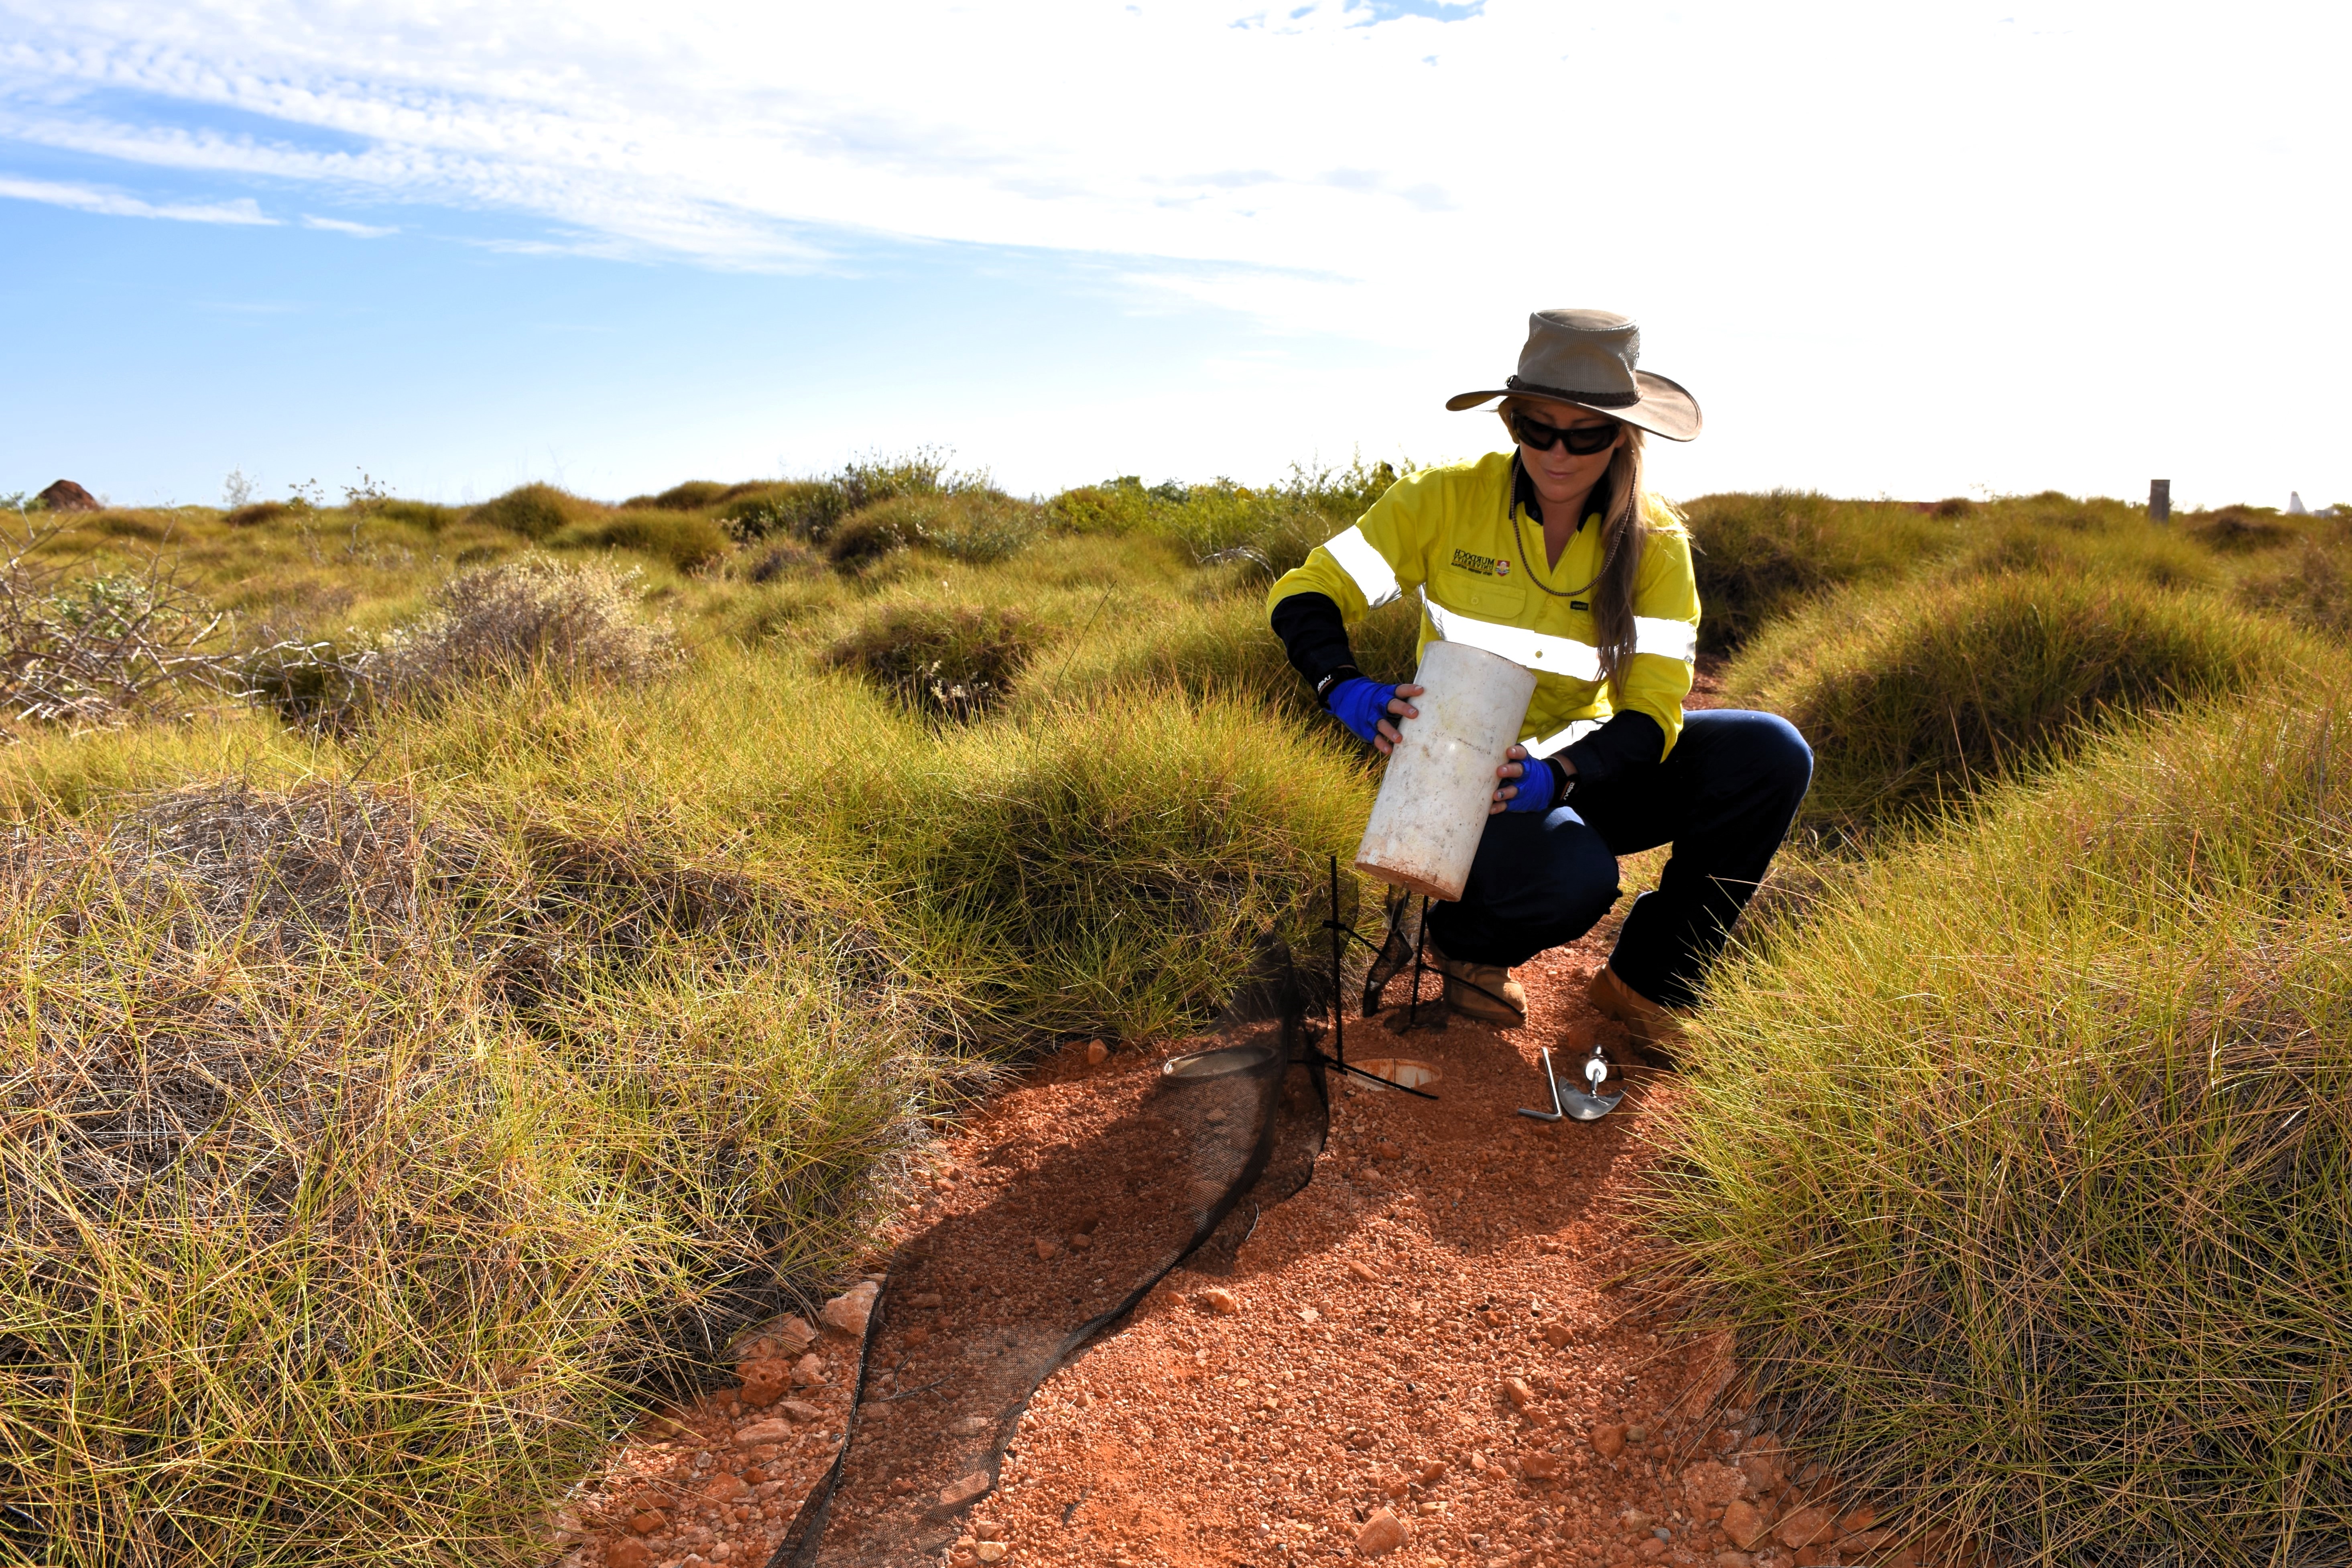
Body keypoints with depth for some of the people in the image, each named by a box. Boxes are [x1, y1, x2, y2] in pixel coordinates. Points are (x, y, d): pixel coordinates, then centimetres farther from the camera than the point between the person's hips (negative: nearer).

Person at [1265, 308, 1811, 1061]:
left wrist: (1558, 776, -33)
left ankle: (1645, 982, -1)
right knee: (1574, 876, -35)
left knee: (1772, 754, -19)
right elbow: (1303, 597, -13)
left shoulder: (1653, 541, -7)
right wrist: (1351, 693, -34)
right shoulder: (1448, 499, -12)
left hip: (1581, 766, 4)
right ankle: (1465, 939, 4)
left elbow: (1652, 712, -13)